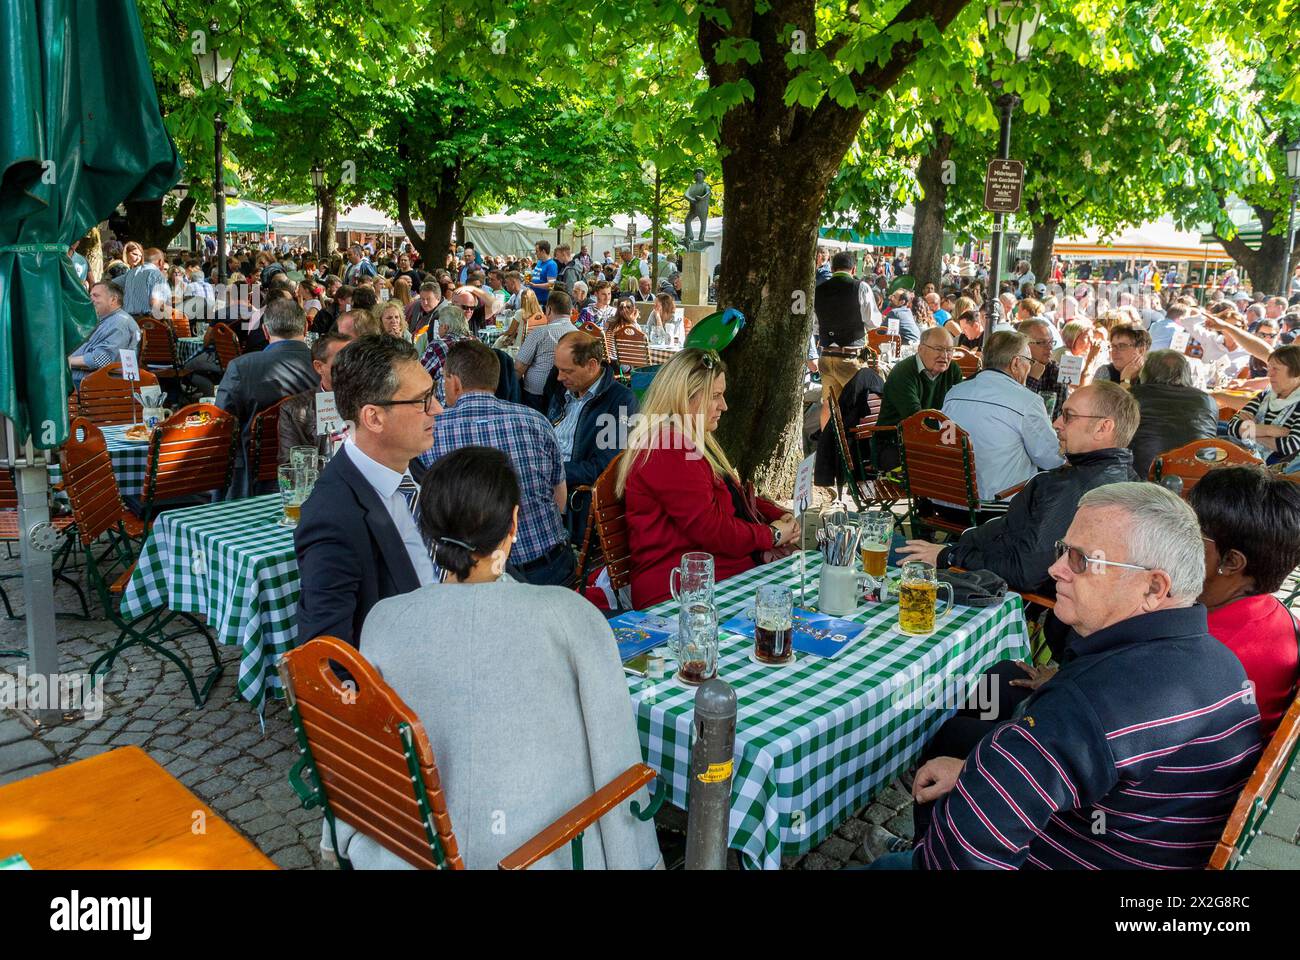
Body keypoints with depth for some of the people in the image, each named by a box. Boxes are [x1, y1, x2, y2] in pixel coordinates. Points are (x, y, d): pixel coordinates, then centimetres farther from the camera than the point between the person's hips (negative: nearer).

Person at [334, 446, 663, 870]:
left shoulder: (383, 622, -10)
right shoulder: (572, 616, -17)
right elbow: (616, 757, -11)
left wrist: (343, 839, 23)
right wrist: (636, 859, 3)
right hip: (546, 853, -2)